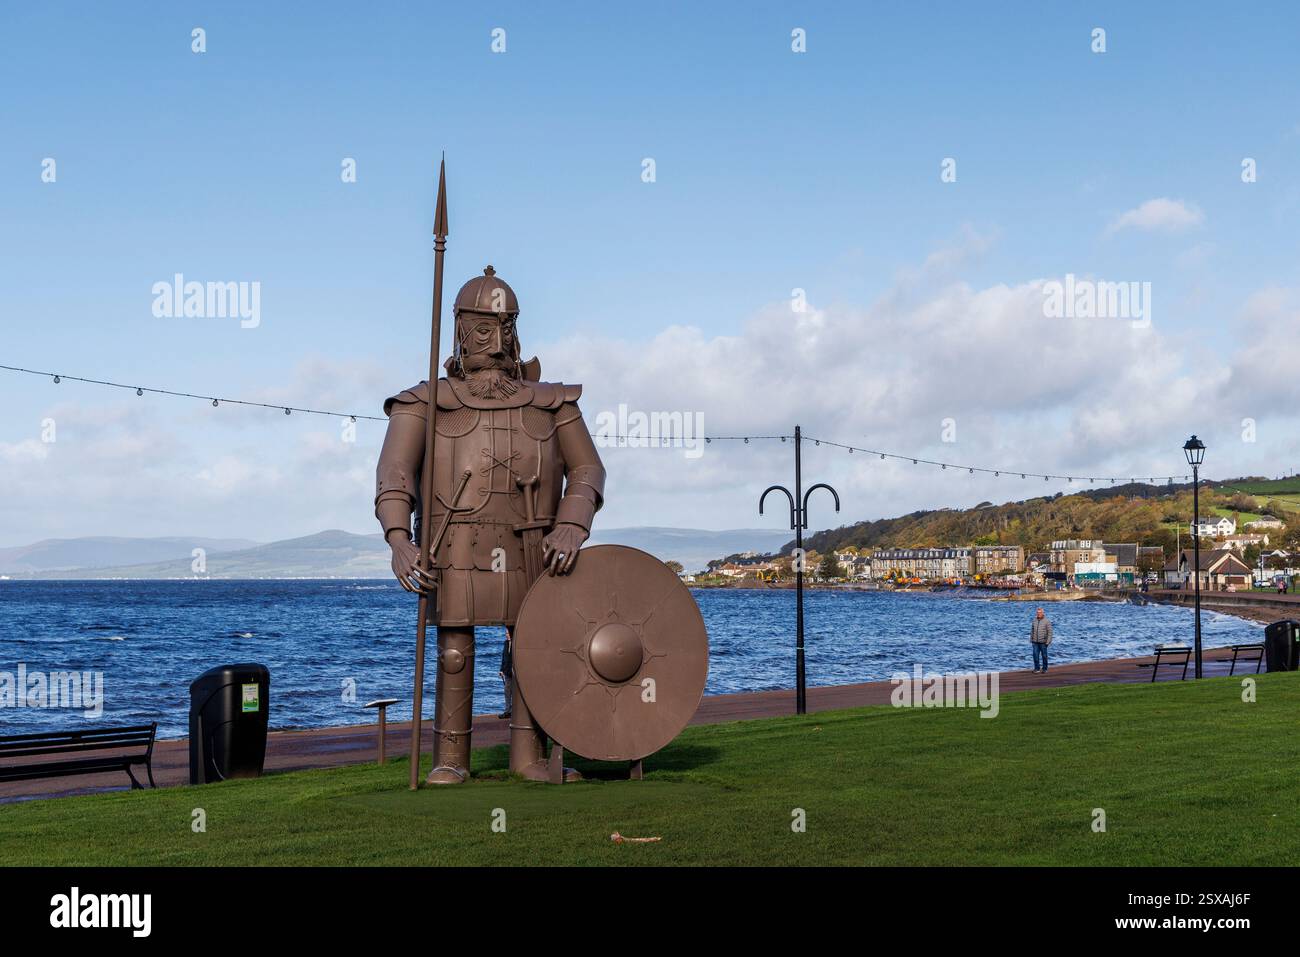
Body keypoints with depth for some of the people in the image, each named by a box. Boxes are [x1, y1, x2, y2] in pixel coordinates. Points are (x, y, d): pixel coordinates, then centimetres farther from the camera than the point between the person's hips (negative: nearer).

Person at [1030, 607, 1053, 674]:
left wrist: (1048, 641, -12)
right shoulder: (1034, 620, 7)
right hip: (1035, 642, 4)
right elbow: (1032, 630, 15)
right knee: (1035, 655, -3)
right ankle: (1037, 669, 3)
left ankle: (1044, 669, 15)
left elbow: (1050, 632, -7)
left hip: (1043, 642, -4)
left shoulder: (1046, 621, -7)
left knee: (1044, 656, 5)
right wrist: (1031, 639, 12)